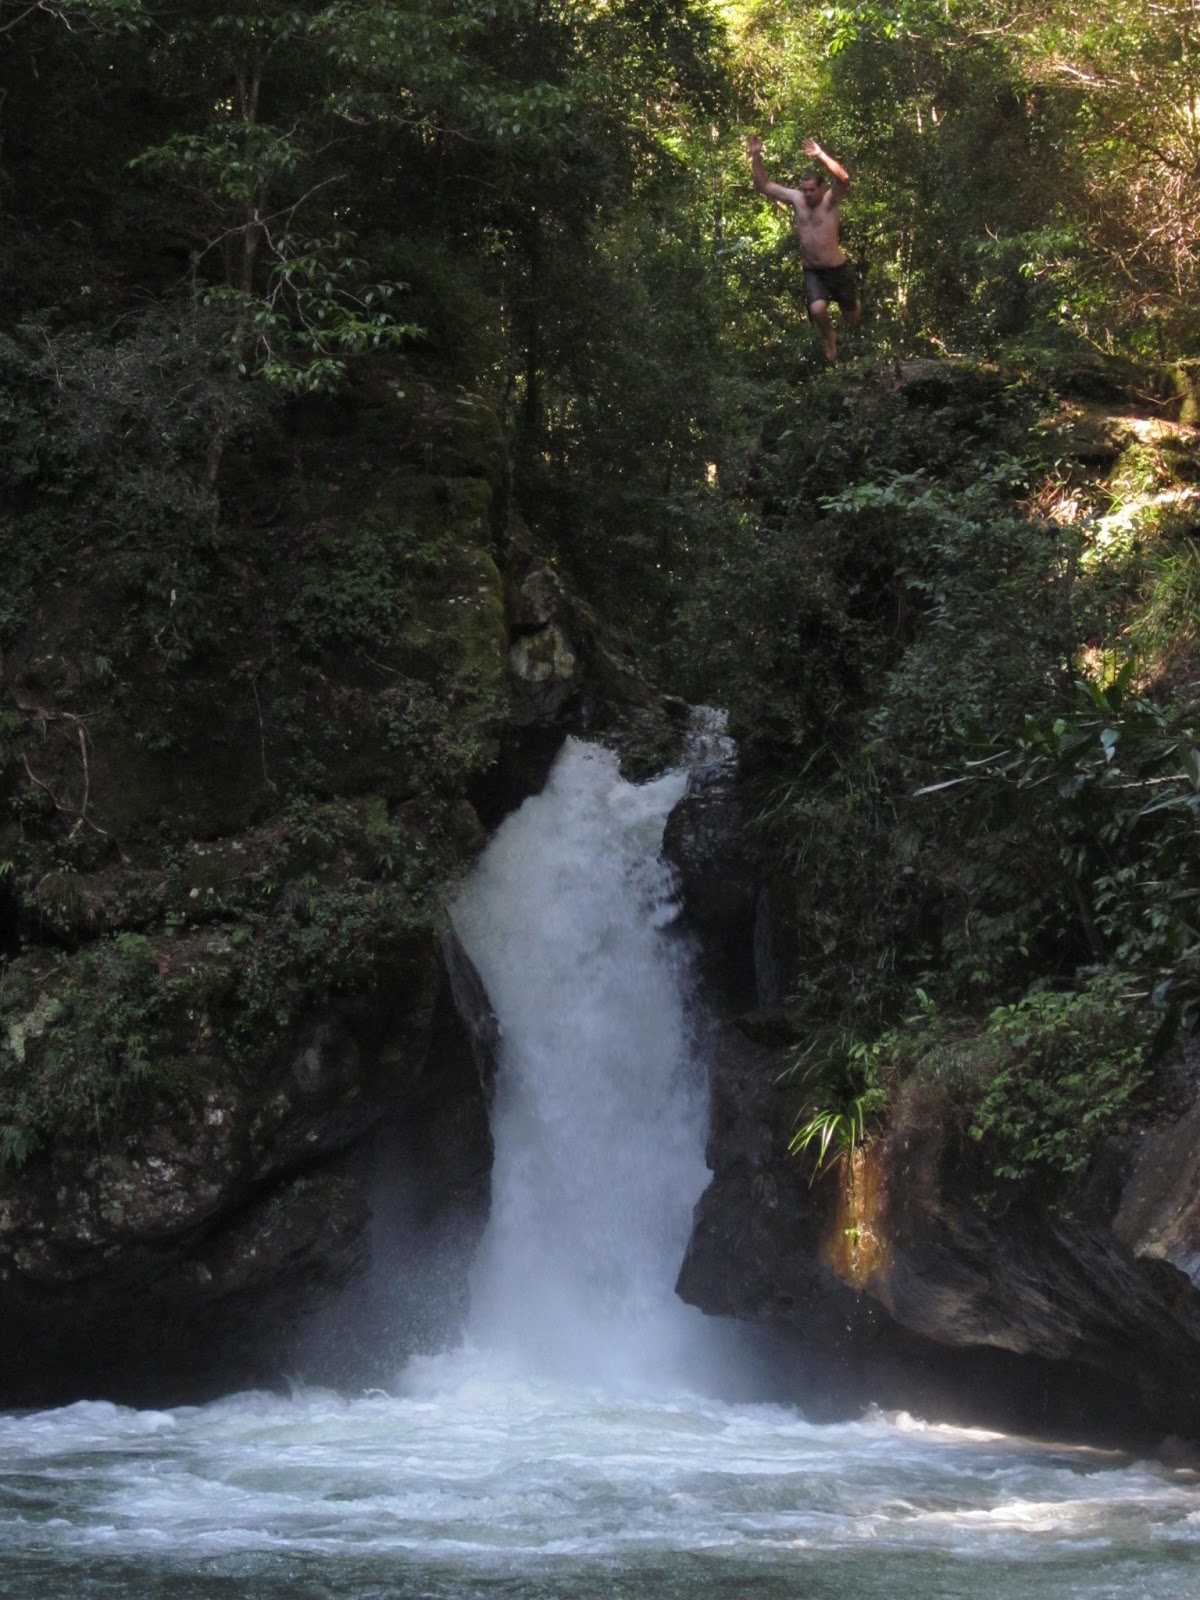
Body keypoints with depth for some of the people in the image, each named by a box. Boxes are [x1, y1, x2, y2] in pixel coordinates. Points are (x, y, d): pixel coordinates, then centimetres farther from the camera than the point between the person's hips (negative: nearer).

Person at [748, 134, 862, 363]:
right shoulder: (796, 199, 1)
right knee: (817, 309, -26)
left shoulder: (830, 200, -11)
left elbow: (844, 178, -33)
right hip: (812, 272, 2)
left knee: (852, 317, 13)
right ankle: (829, 337, 10)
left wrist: (820, 156, -42)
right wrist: (756, 157, -9)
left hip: (837, 269, -2)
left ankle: (854, 303, 55)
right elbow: (763, 185, 4)